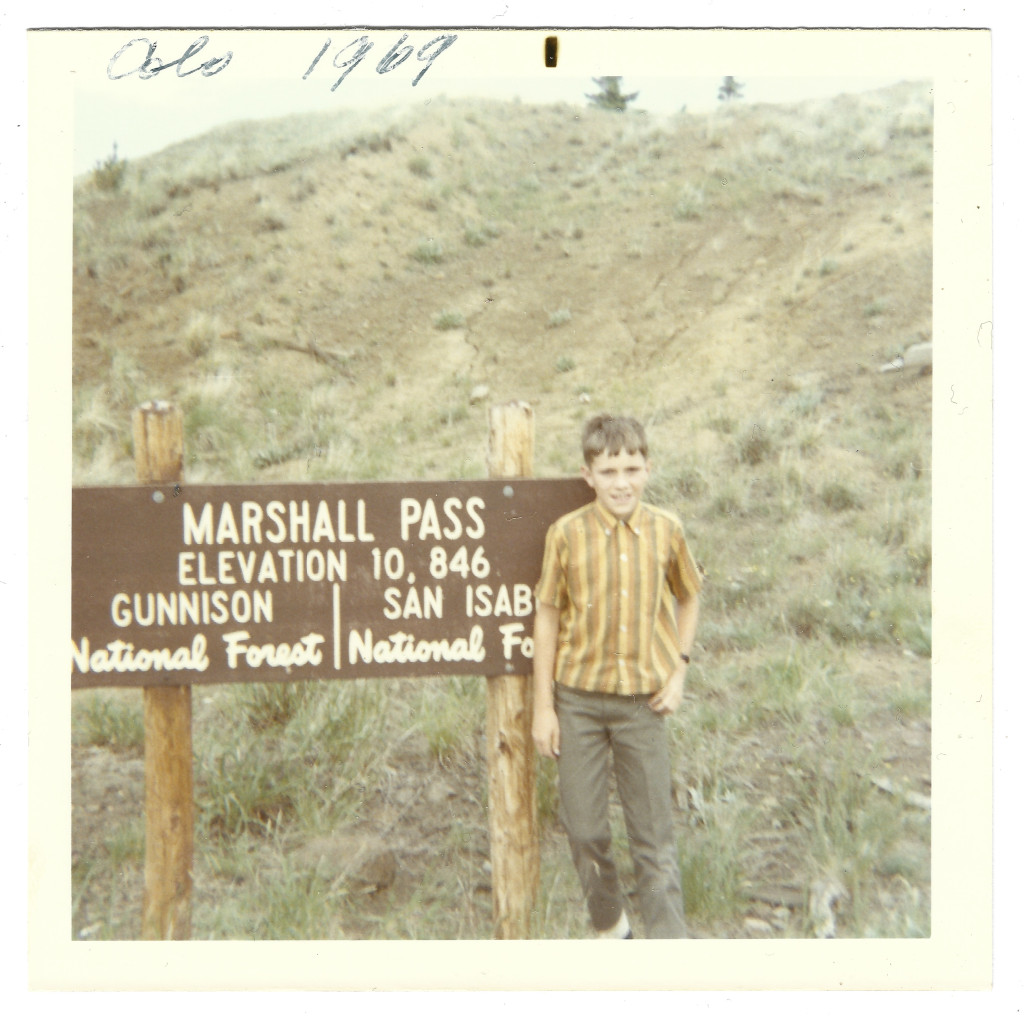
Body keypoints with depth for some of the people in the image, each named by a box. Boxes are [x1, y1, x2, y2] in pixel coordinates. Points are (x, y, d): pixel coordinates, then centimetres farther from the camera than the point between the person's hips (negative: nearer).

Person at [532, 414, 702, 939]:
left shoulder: (666, 530, -4)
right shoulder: (567, 533, -8)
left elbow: (687, 599, 12)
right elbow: (547, 617, -2)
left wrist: (679, 670, 1)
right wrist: (543, 706, -2)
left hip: (643, 702, 0)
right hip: (579, 700, 0)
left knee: (654, 836, 7)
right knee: (584, 830, 11)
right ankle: (609, 924, 36)